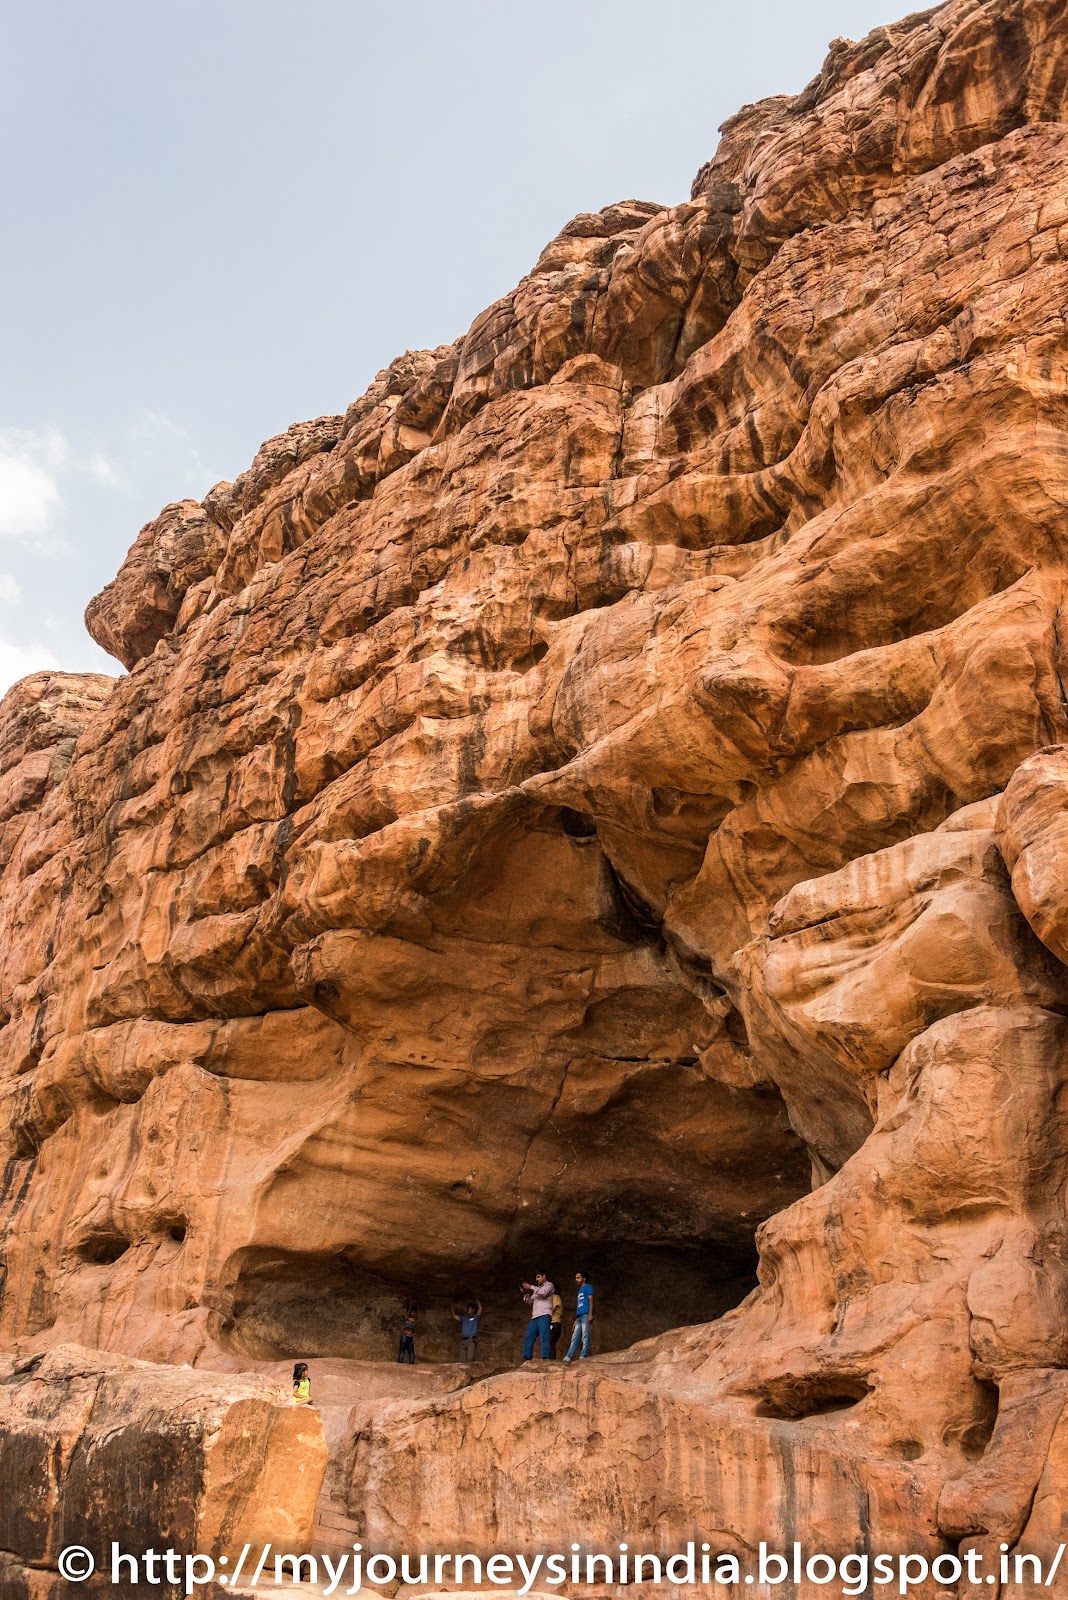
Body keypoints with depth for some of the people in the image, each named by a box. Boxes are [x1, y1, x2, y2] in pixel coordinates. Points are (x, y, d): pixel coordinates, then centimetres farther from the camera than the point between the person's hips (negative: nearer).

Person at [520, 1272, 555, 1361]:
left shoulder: (549, 1285, 12)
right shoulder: (537, 1289, 31)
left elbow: (543, 1292, -9)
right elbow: (530, 1302, 21)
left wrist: (531, 1287, -6)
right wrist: (525, 1294, 5)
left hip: (544, 1315, -7)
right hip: (534, 1317, 7)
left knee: (544, 1337, -17)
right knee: (528, 1339, -1)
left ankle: (545, 1359, -25)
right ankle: (527, 1360, -1)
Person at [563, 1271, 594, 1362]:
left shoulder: (588, 1287, 6)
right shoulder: (580, 1290, 28)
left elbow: (591, 1300, -6)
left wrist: (590, 1314, -17)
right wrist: (576, 1319, 20)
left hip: (585, 1314, -8)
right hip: (579, 1316, 8)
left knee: (585, 1337, -11)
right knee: (575, 1338, 2)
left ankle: (583, 1357, -14)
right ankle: (568, 1358, -3)